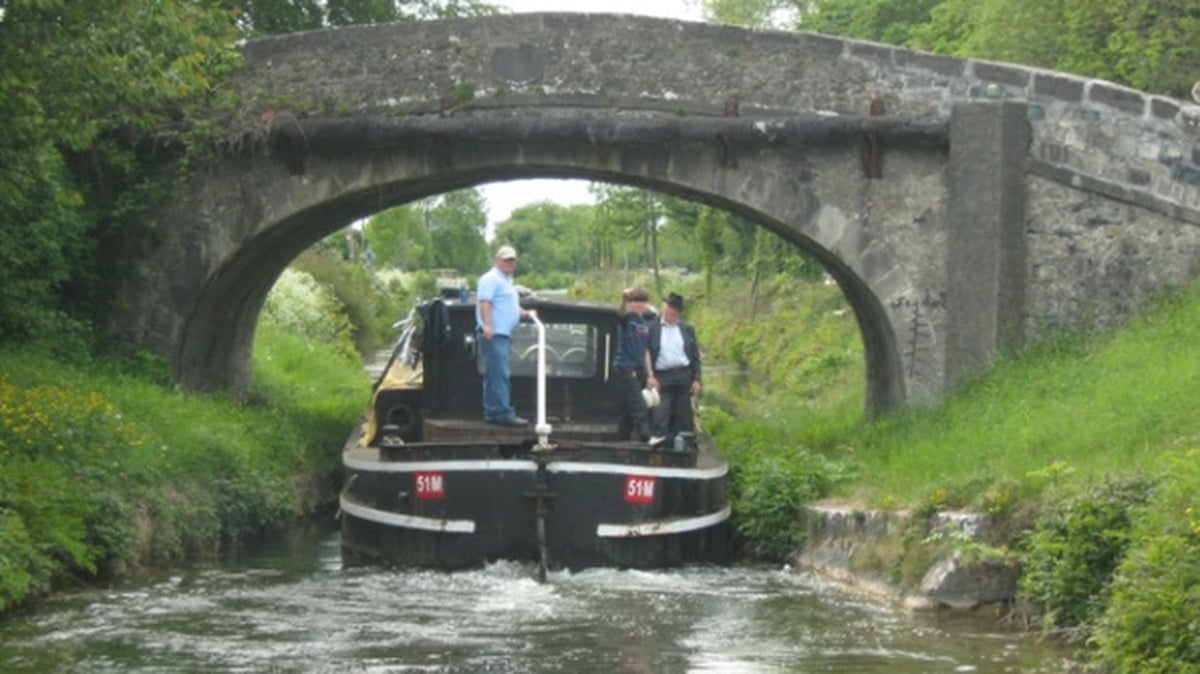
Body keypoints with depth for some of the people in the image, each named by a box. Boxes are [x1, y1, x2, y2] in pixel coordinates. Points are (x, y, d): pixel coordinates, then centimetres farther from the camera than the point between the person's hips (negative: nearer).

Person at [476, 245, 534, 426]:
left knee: (495, 375, 12)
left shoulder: (506, 281, 25)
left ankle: (492, 412, 15)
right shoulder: (491, 279, -7)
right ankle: (503, 412, -17)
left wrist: (525, 313, 20)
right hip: (494, 334, -11)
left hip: (504, 334, 11)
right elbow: (484, 302, -19)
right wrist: (487, 325, -29)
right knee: (499, 375, -13)